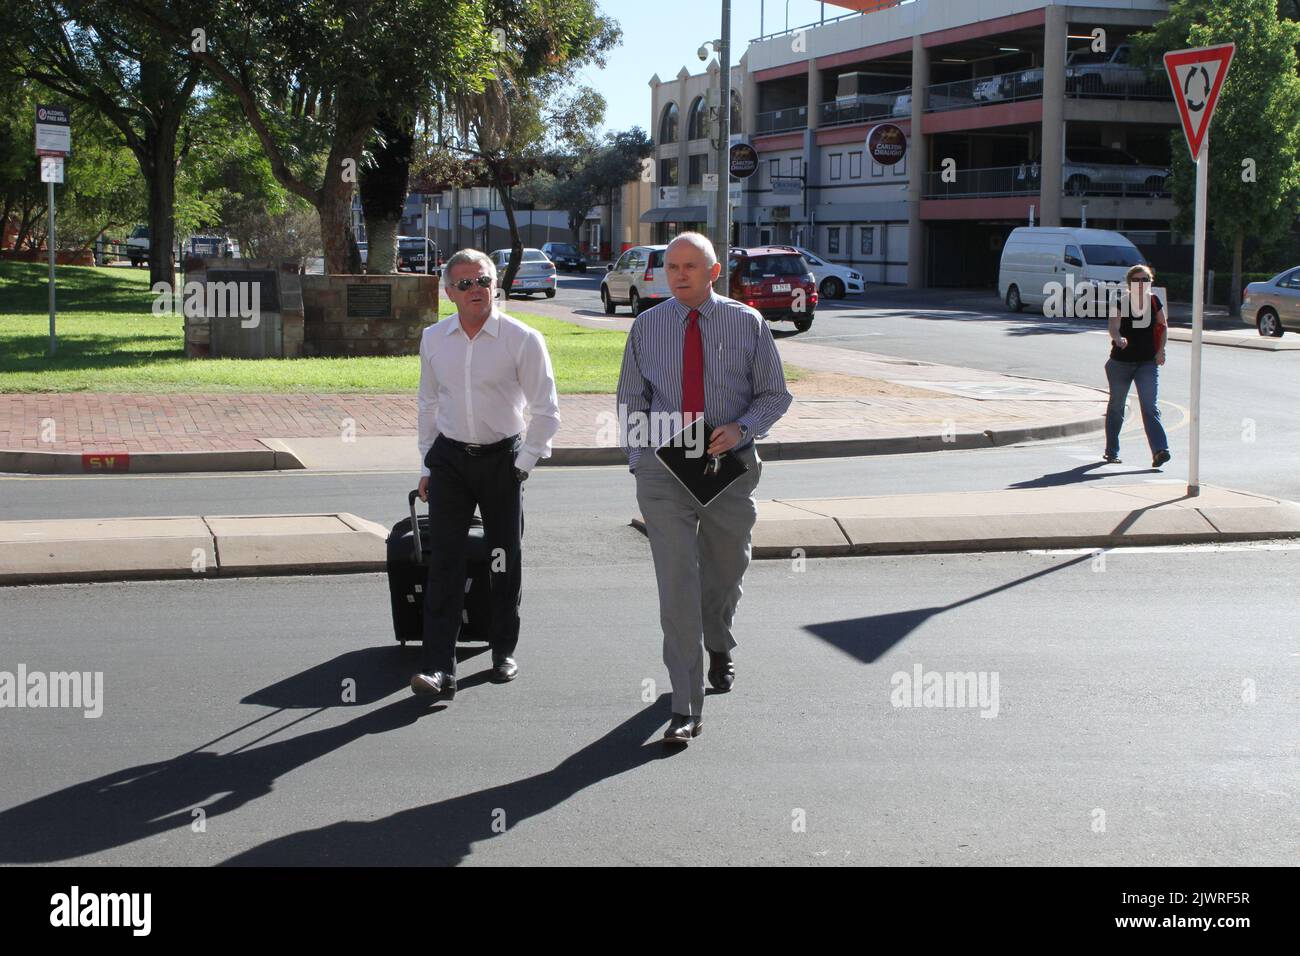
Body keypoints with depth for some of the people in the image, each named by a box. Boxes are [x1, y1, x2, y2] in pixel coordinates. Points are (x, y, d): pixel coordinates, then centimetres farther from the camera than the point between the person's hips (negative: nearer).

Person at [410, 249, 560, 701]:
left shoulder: (522, 340, -8)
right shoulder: (433, 339, 4)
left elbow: (545, 411, -3)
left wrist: (523, 463, -6)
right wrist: (427, 466, 13)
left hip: (502, 459, -2)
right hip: (449, 459, 2)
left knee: (505, 560, 9)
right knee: (445, 561, -7)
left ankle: (504, 651, 26)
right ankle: (439, 668, -10)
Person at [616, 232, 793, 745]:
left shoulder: (748, 323, 0)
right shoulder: (646, 327, 3)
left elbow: (774, 393, 3)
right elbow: (631, 399, 12)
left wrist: (741, 429, -15)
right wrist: (638, 458, 2)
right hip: (664, 470, -1)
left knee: (726, 570, 18)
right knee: (677, 586, -10)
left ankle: (719, 647, 52)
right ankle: (685, 708, -9)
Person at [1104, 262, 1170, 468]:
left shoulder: (1154, 301, 1)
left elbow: (1163, 326, 15)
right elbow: (1113, 327, -19)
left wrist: (1161, 350, 5)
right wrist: (1118, 339, -41)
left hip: (1148, 362, 1)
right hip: (1121, 362, -1)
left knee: (1150, 407, -11)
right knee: (1116, 406, 13)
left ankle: (1159, 450, -20)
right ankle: (1111, 451, 26)